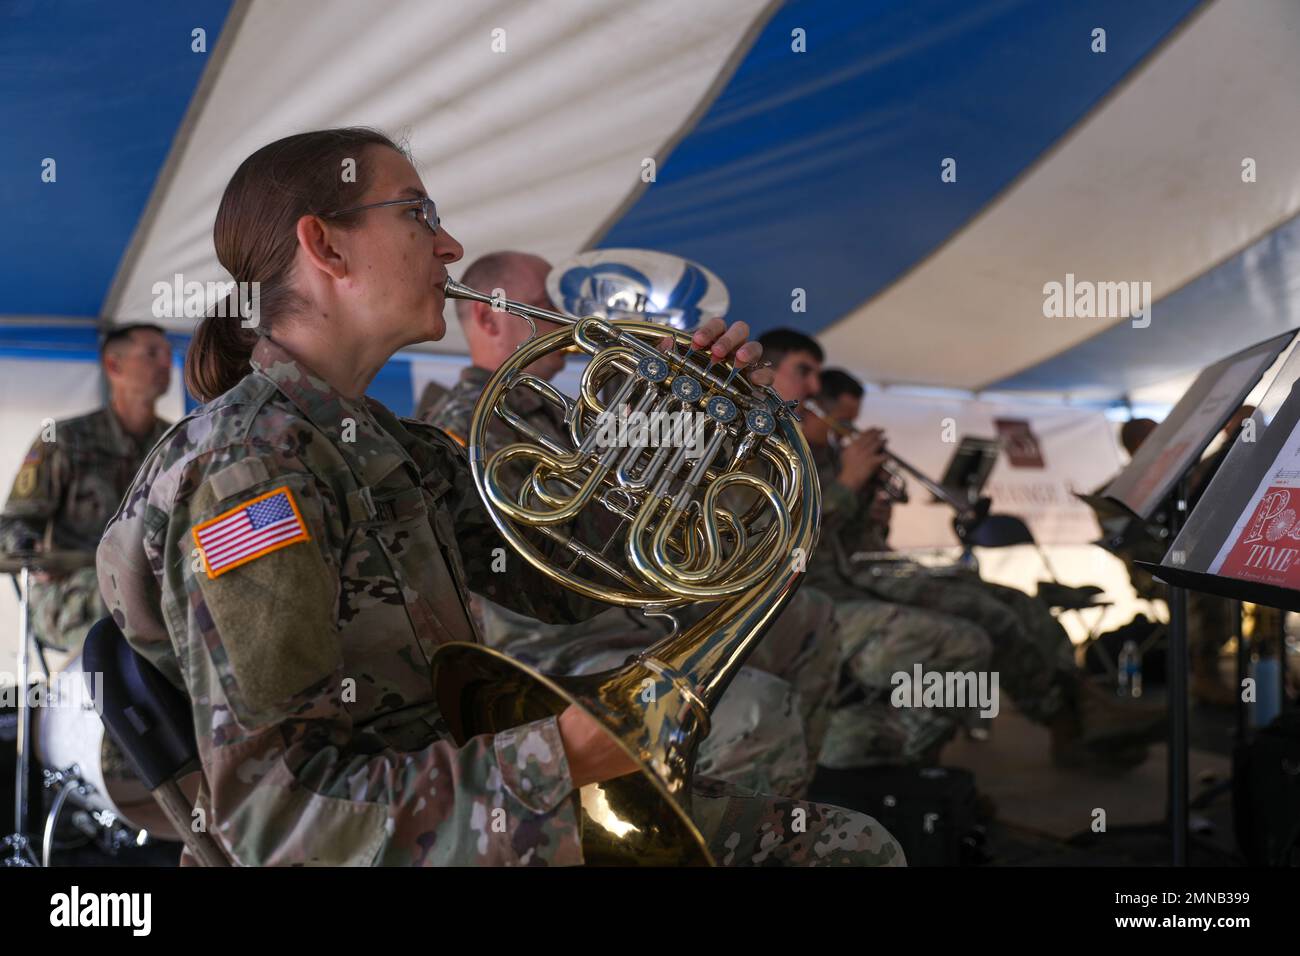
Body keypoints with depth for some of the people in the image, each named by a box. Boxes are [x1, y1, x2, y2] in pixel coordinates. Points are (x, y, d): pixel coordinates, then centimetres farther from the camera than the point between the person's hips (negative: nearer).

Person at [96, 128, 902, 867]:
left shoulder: (398, 448, 9)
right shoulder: (250, 469, -20)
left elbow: (567, 581, 11)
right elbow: (276, 810, -24)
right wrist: (558, 759, -29)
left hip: (472, 801, 9)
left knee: (854, 844, 10)